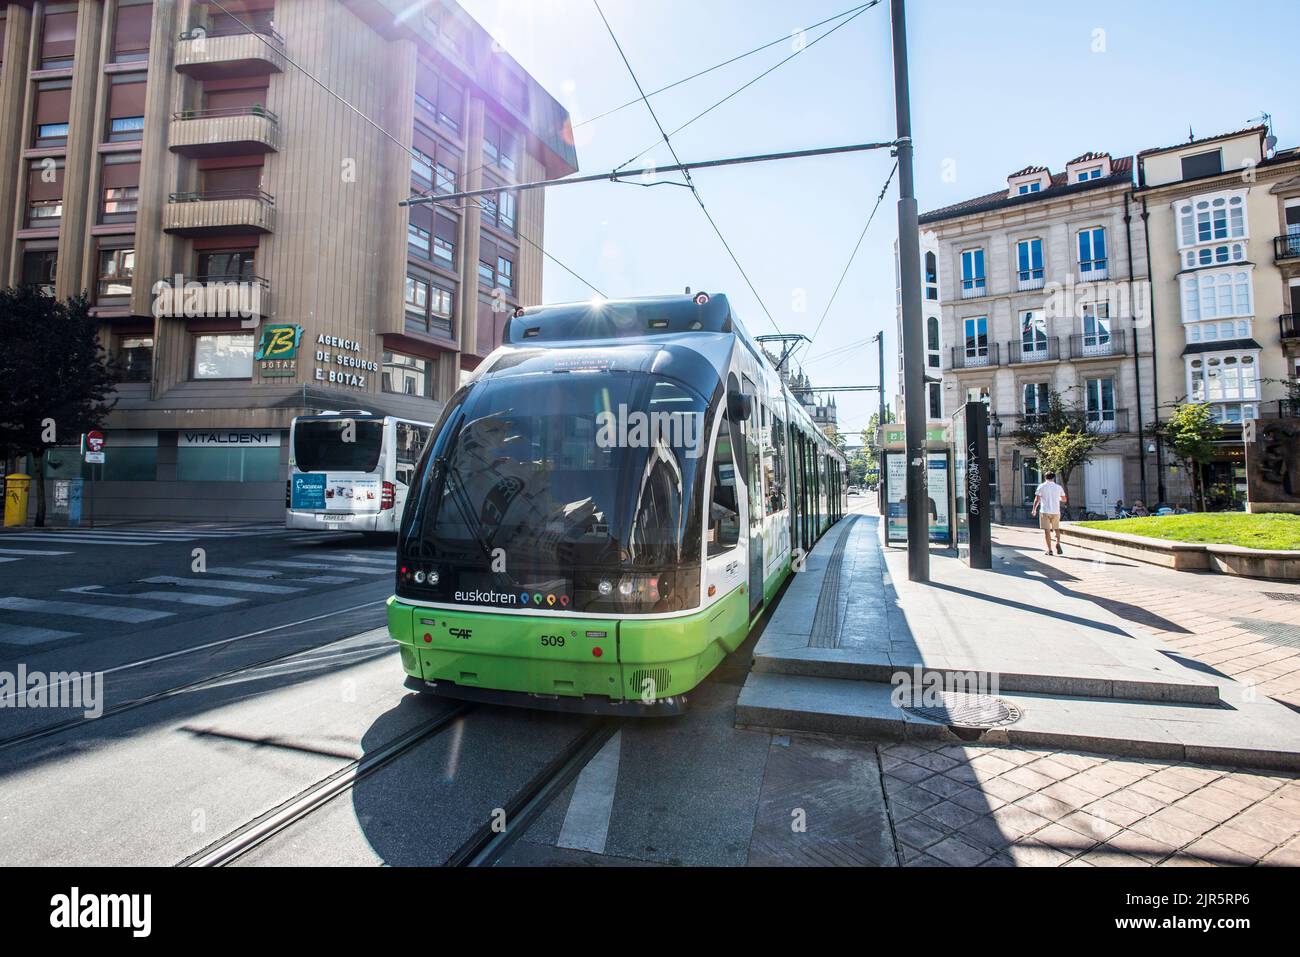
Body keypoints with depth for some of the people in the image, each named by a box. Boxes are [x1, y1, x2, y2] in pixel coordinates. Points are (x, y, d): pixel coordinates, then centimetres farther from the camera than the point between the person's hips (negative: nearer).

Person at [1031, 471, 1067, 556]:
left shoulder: (1041, 487, -2)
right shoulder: (1058, 487, 5)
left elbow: (1037, 499, -5)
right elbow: (1064, 499, 14)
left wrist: (1034, 509, 6)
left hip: (1045, 511, -2)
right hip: (1056, 511, 3)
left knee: (1047, 530, 1)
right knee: (1057, 529, 19)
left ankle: (1049, 549, 0)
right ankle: (1058, 543, -4)